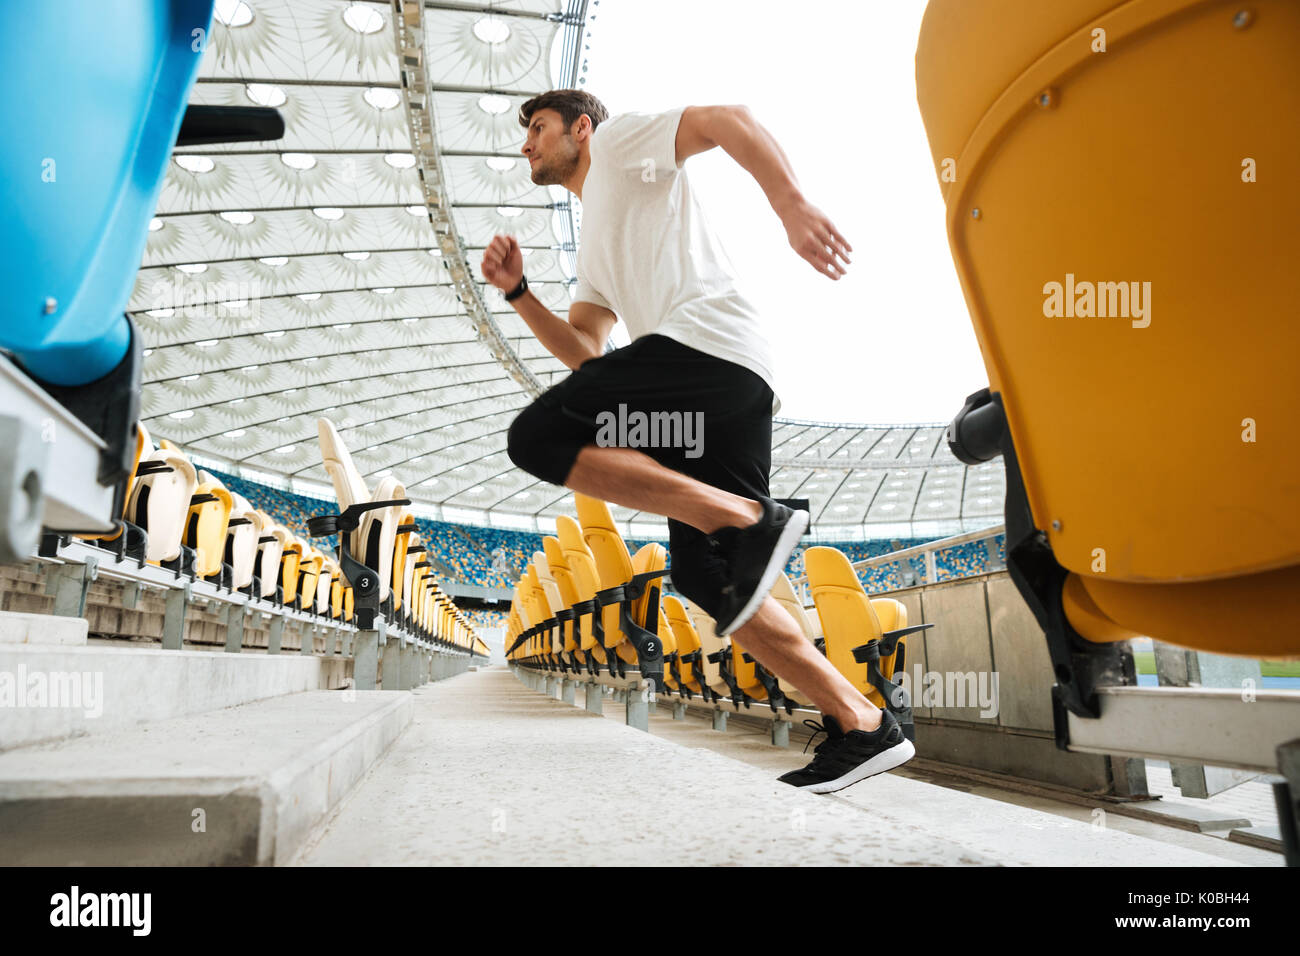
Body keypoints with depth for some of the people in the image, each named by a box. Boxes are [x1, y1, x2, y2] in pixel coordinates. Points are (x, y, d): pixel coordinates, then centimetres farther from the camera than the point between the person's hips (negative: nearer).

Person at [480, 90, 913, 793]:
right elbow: (584, 354, 30)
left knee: (536, 437, -17)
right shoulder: (595, 248, 39)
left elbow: (727, 119, 1)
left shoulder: (619, 137, 18)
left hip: (707, 340, -9)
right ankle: (862, 726, 7)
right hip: (737, 388, 9)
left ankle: (752, 520, -21)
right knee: (702, 574, 4)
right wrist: (517, 292, 19)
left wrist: (791, 204, -15)